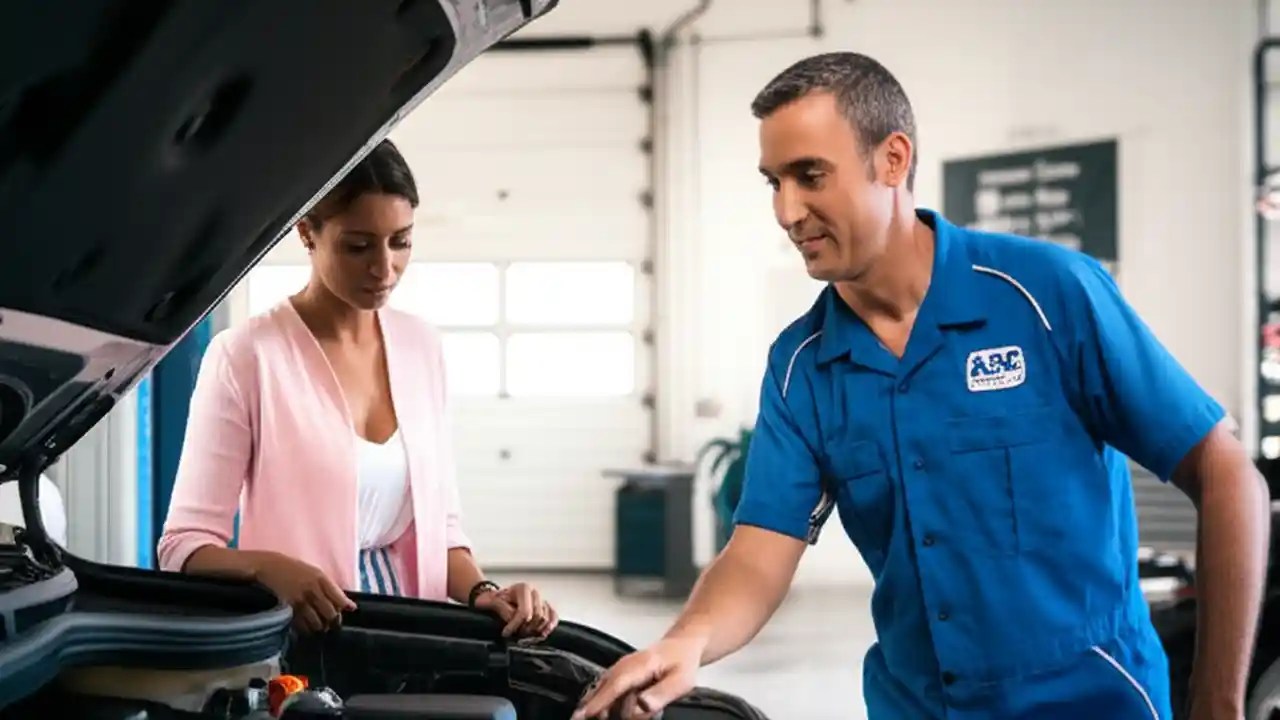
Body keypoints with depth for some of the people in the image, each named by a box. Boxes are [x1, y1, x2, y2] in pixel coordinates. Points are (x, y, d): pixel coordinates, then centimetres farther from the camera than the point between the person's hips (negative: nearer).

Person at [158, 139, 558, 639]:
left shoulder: (421, 346, 10)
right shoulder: (246, 356, -8)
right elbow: (184, 545, -7)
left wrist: (481, 594, -4)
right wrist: (269, 568, -26)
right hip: (297, 641, -4)